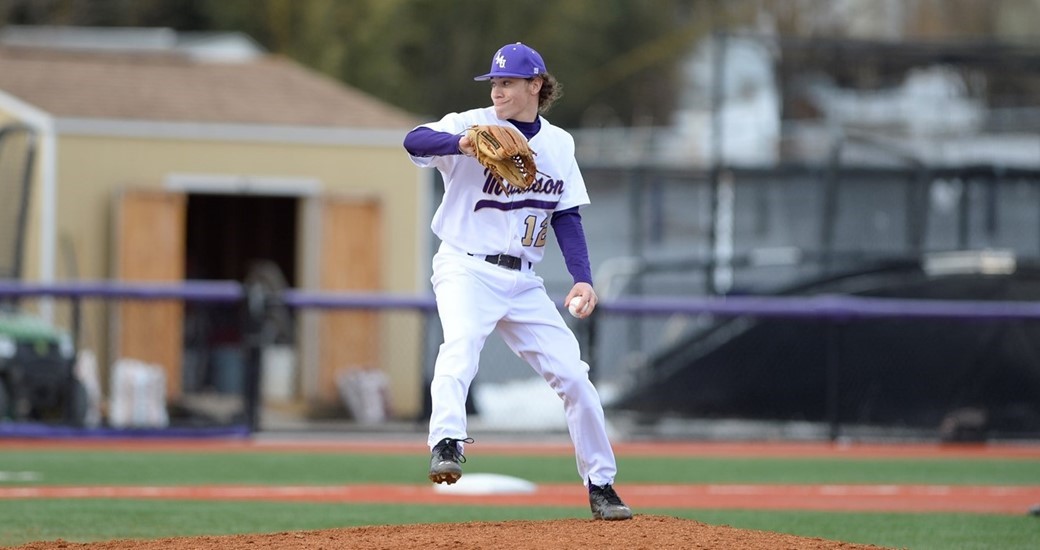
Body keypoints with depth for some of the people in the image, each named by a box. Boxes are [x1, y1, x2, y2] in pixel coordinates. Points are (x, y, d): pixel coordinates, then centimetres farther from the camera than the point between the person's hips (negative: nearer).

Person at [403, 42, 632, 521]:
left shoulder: (559, 144, 9)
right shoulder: (474, 125, -6)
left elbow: (566, 216, 9)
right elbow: (414, 141, -23)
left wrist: (582, 279, -4)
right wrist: (460, 144, -44)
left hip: (522, 281, 5)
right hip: (467, 269, -5)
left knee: (573, 374, 2)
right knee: (461, 342, -34)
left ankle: (600, 485, 14)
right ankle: (446, 443, -50)